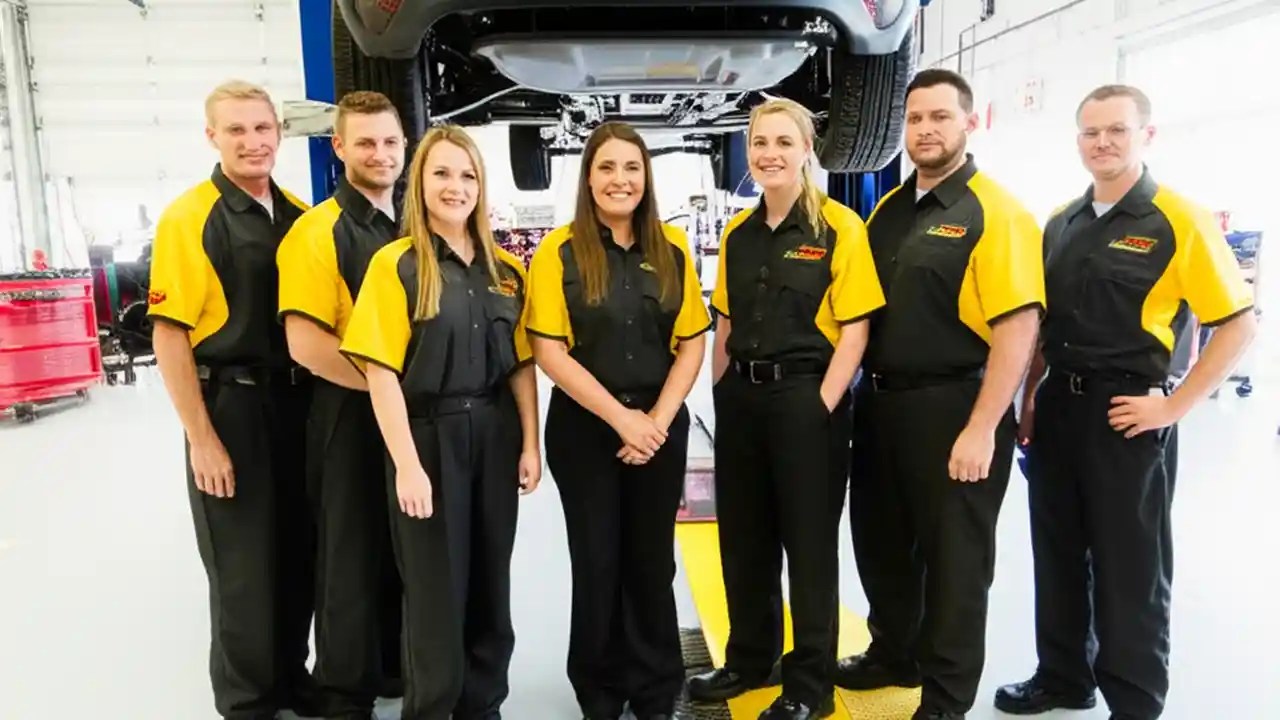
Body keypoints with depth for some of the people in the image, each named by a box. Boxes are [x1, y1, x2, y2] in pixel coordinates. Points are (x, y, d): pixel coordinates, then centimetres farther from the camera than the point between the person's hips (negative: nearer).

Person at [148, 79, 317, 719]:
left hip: (298, 404, 5)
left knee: (299, 556, 15)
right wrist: (201, 439, -16)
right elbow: (169, 335, -13)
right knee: (243, 565, 7)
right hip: (230, 405, -5)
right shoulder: (188, 217, -10)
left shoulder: (300, 215, 7)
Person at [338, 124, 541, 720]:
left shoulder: (506, 270, 7)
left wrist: (530, 444, 3)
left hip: (494, 437, 5)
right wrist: (407, 464, -16)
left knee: (491, 586, 14)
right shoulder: (395, 265, -8)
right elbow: (381, 373, -12)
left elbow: (521, 364, 9)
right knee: (437, 591, 6)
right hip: (429, 438, -4)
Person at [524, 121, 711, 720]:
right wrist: (619, 417, -15)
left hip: (661, 426, 2)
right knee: (597, 562, 8)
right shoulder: (559, 251, -5)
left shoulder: (672, 248, 4)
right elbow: (549, 351, -10)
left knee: (652, 562, 11)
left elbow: (692, 343, 3)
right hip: (584, 429, -2)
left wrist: (658, 417, -9)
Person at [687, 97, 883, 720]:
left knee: (809, 541, 6)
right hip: (740, 398, 6)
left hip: (806, 397, -6)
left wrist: (821, 406, -15)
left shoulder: (839, 226, -8)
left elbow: (854, 329, -11)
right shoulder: (737, 232, 9)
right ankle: (749, 659, 35)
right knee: (743, 538, 15)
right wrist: (721, 394, 8)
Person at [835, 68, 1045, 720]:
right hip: (879, 404, 7)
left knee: (953, 558, 7)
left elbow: (1018, 326, -18)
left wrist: (981, 429, -21)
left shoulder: (996, 213, -11)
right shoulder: (887, 210, 10)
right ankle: (894, 653, 42)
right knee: (881, 542, 20)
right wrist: (860, 389, 9)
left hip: (953, 409, -7)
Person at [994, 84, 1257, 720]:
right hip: (1056, 407, 6)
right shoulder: (1061, 224, 9)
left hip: (1127, 415, -6)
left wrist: (1175, 406, -14)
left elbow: (1239, 323, -10)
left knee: (1130, 566, 5)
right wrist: (1030, 395, 8)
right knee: (1058, 553, 15)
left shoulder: (1180, 221, -9)